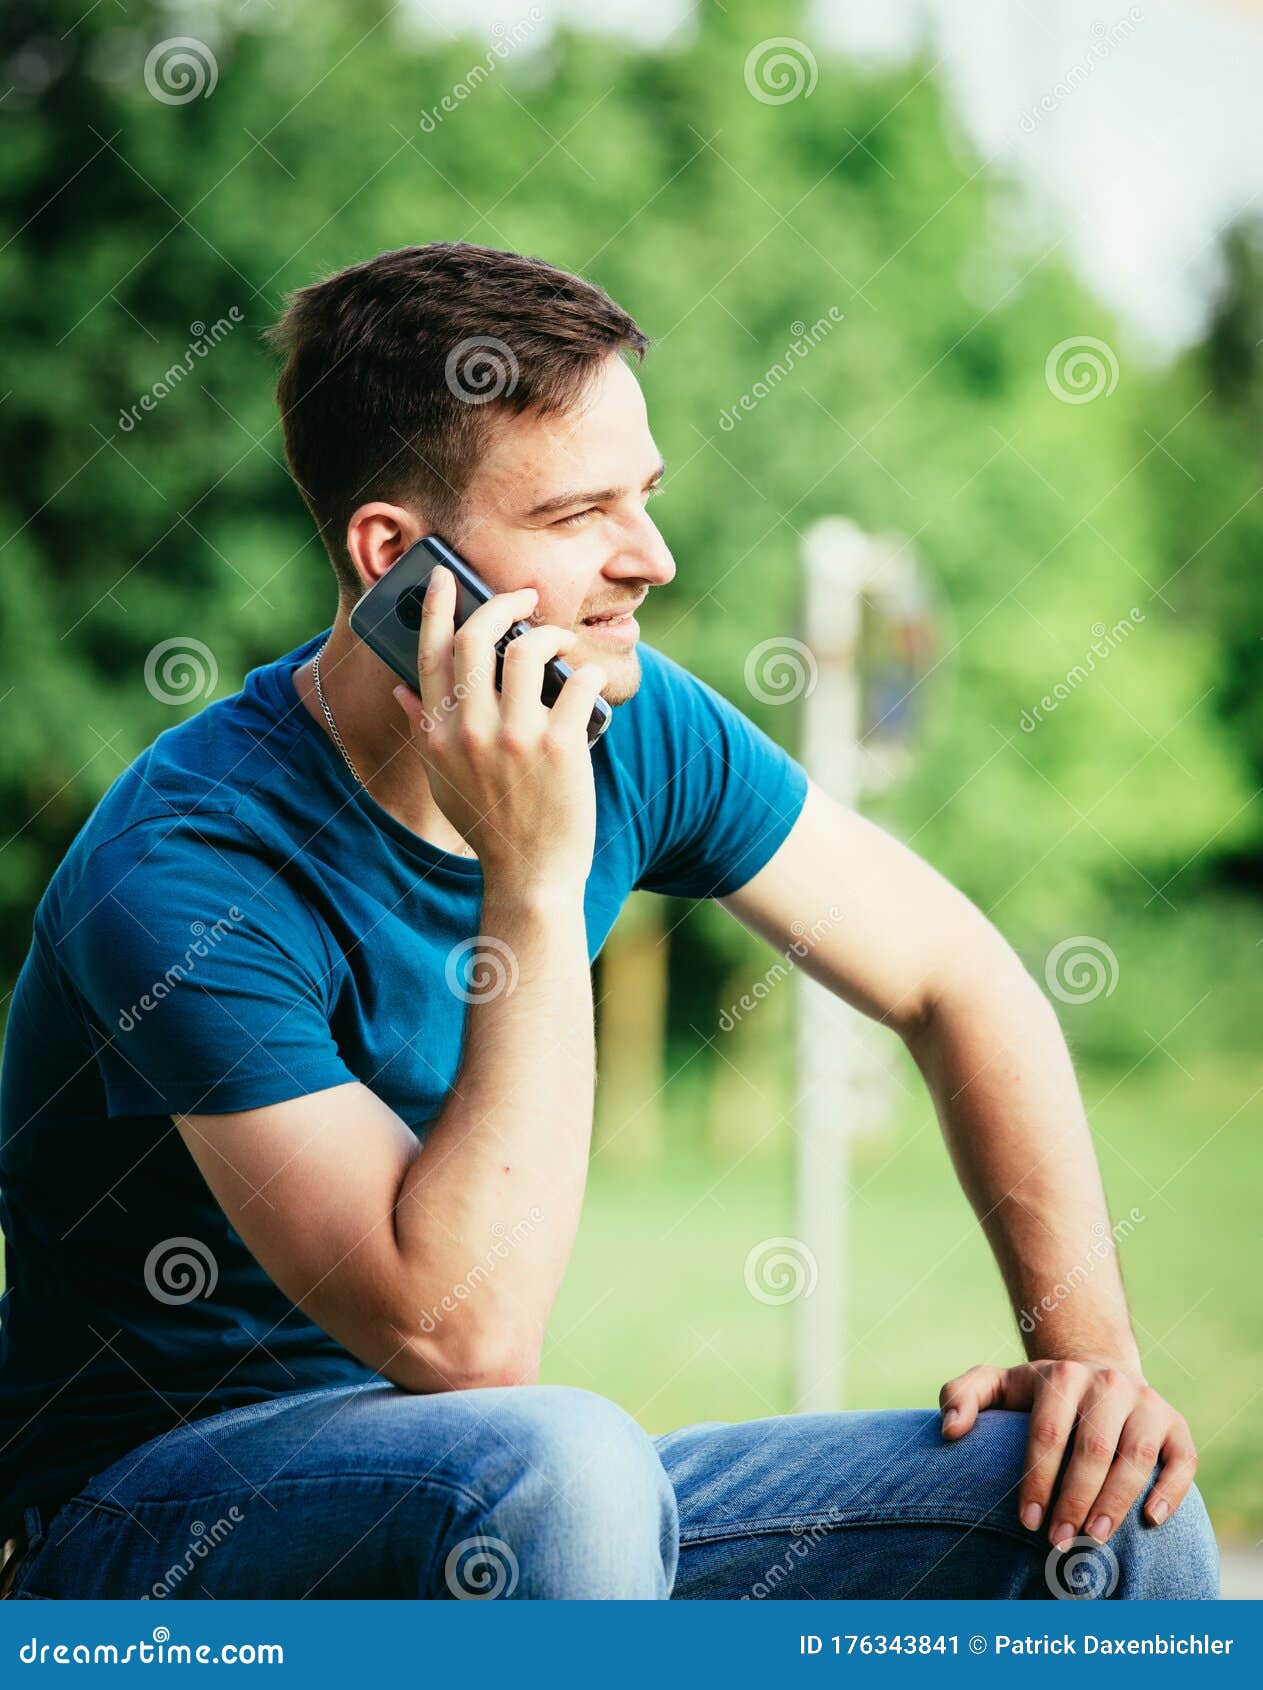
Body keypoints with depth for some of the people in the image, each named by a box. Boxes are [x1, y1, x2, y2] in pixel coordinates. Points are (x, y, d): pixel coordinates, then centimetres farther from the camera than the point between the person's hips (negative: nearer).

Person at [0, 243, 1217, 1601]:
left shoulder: (637, 728, -4)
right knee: (556, 1462, -38)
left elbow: (958, 982, 9)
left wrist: (1091, 1346, -3)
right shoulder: (188, 872, -24)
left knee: (1105, 1500, -9)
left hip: (527, 1493, 6)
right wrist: (536, 881, -32)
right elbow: (463, 1336, -31)